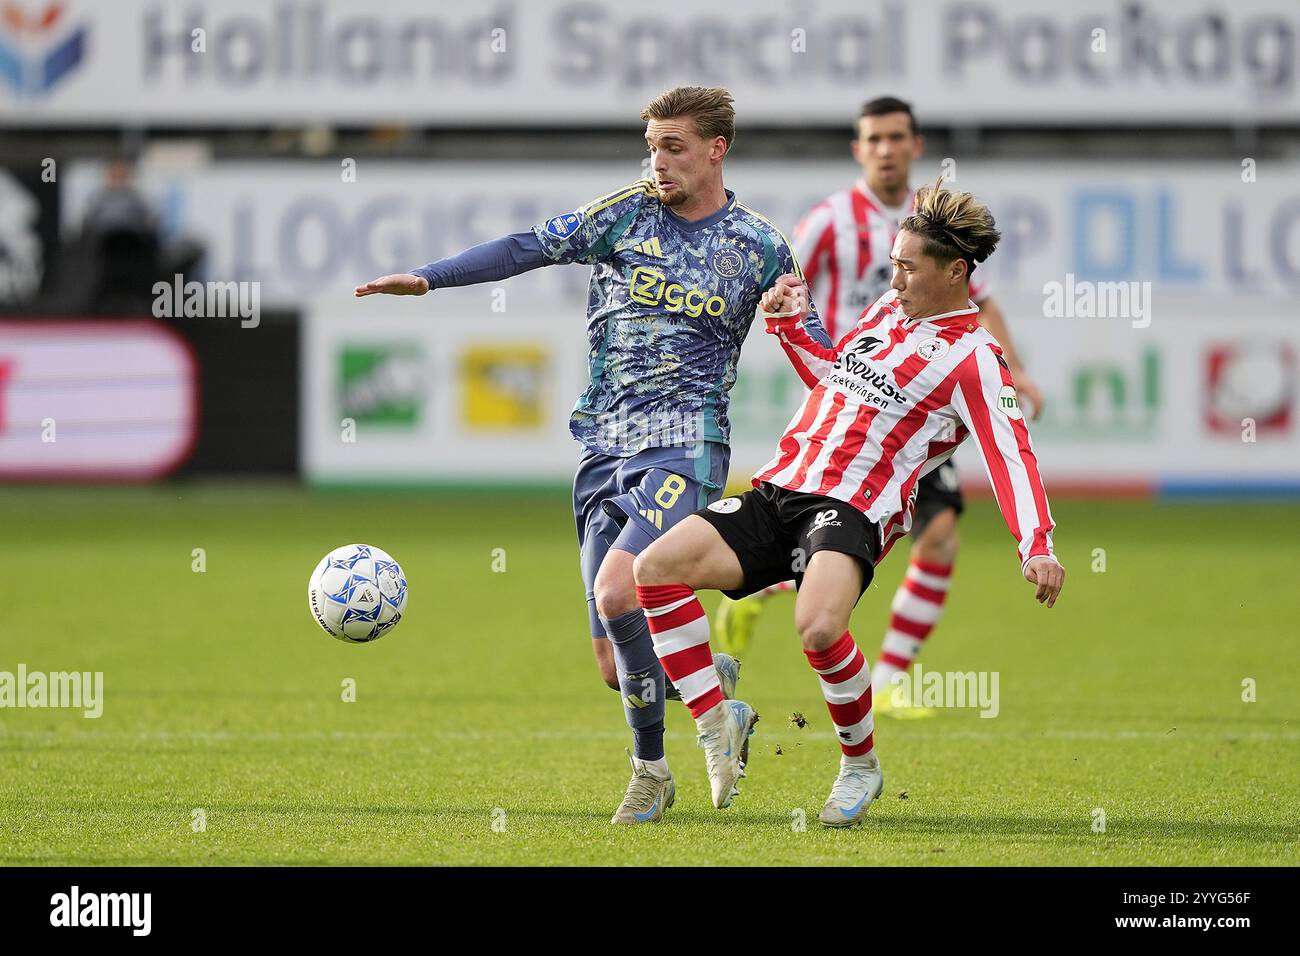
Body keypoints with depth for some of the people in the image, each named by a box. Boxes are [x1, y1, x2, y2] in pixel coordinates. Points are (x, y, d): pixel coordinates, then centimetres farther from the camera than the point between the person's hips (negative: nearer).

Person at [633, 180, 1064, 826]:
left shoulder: (974, 358, -4)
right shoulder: (890, 308, 19)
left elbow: (1011, 457, -13)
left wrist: (1036, 548, -26)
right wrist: (790, 325, 19)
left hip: (852, 511, -7)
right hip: (779, 489, 7)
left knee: (818, 626, -36)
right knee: (654, 569, -13)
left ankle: (861, 765, -9)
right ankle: (716, 721, 2)